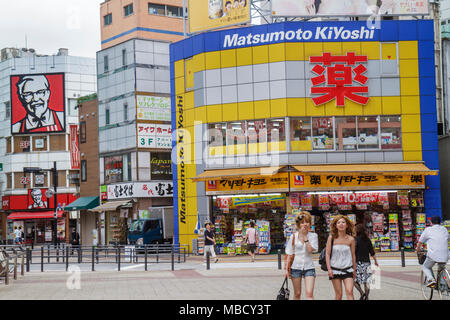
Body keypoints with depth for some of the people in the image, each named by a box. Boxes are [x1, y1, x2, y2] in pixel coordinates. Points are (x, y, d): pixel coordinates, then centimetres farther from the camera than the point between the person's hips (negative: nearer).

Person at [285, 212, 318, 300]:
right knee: (297, 294, 9)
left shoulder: (313, 236, 0)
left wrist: (305, 236, -12)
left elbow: (310, 250, -15)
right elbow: (290, 255, 6)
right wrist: (288, 269, 3)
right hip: (296, 267, 1)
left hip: (309, 267, -1)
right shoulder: (294, 236, 2)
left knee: (309, 293, -13)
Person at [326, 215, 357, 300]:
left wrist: (354, 270, 15)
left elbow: (353, 255, 9)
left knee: (349, 291, -13)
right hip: (335, 269, 0)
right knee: (339, 294, 3)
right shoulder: (331, 238, -3)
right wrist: (329, 268, -8)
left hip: (348, 269, 0)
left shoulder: (350, 239, -1)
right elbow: (327, 254, 0)